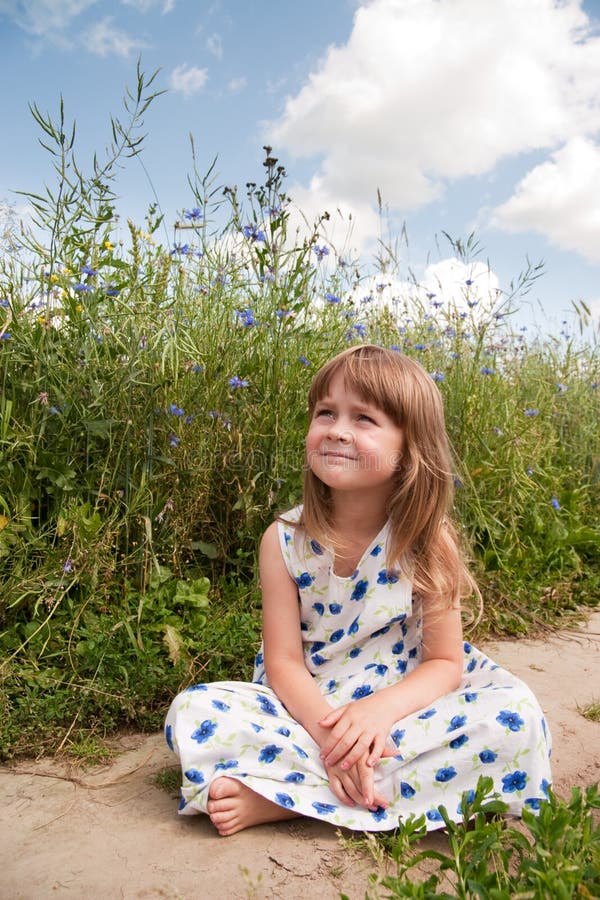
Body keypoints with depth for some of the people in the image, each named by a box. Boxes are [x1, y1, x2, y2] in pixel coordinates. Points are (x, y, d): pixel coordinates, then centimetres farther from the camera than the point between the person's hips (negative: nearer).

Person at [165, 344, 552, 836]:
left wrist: (381, 708, -27)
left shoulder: (429, 541, -9)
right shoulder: (284, 539, -9)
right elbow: (283, 661, -10)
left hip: (399, 705, 2)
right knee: (193, 710, -21)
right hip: (307, 709, -1)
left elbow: (444, 662, -7)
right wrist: (327, 729, -28)